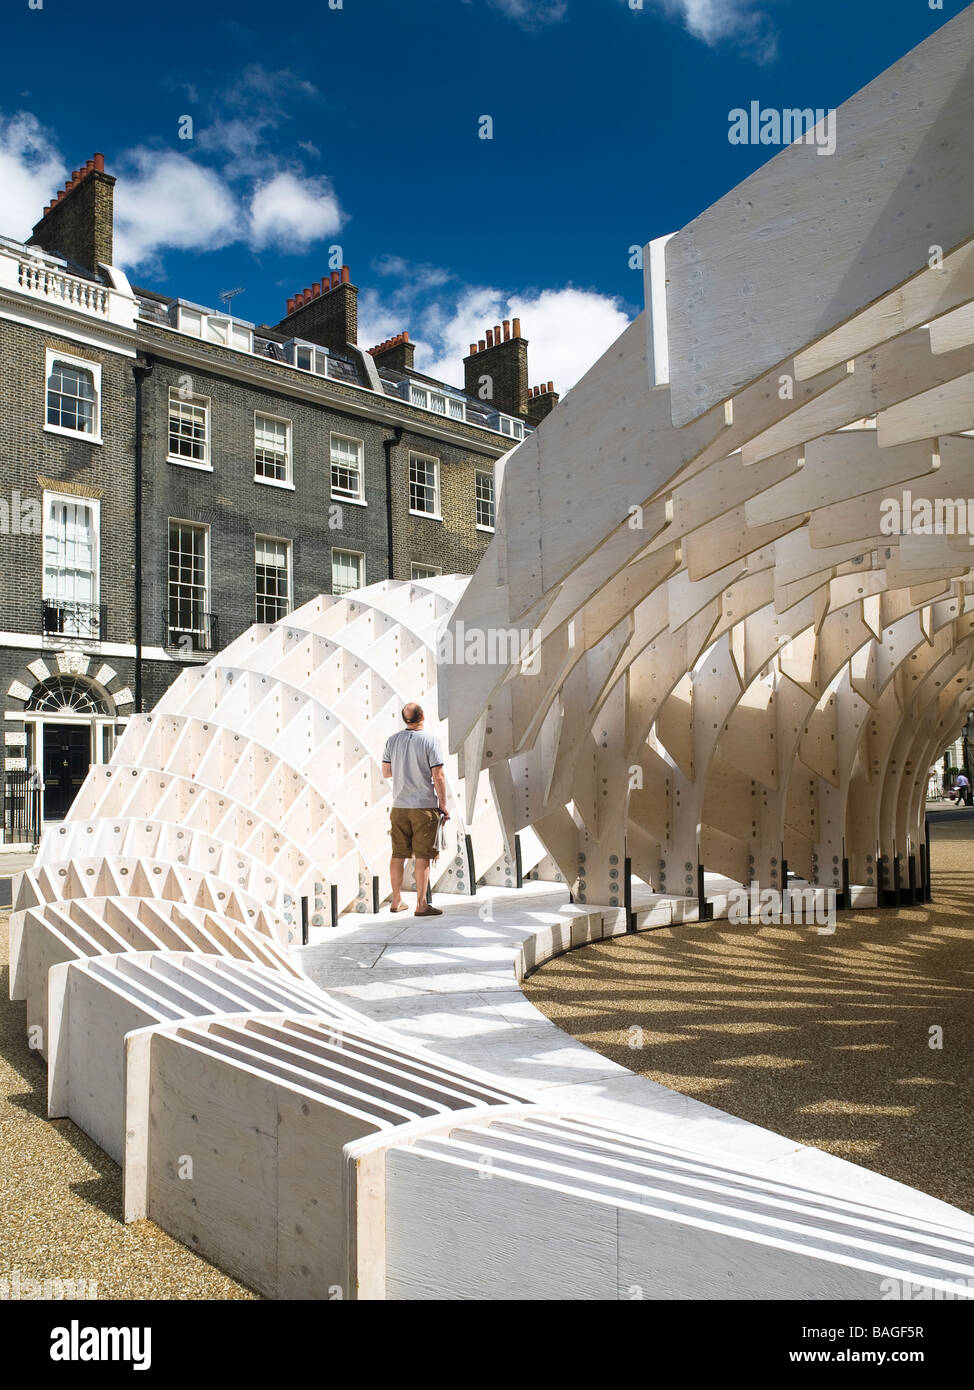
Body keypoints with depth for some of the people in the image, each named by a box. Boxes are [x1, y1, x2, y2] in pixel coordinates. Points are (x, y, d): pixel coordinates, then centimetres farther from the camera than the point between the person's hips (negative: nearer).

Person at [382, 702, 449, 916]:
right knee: (422, 856, 0)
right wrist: (443, 805, -4)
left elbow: (385, 772, 11)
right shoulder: (430, 741, -10)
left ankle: (397, 901, 20)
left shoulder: (392, 741, 3)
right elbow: (438, 776, -12)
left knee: (398, 854, 11)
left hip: (399, 806, 5)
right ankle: (421, 905, 2)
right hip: (424, 806, -5)